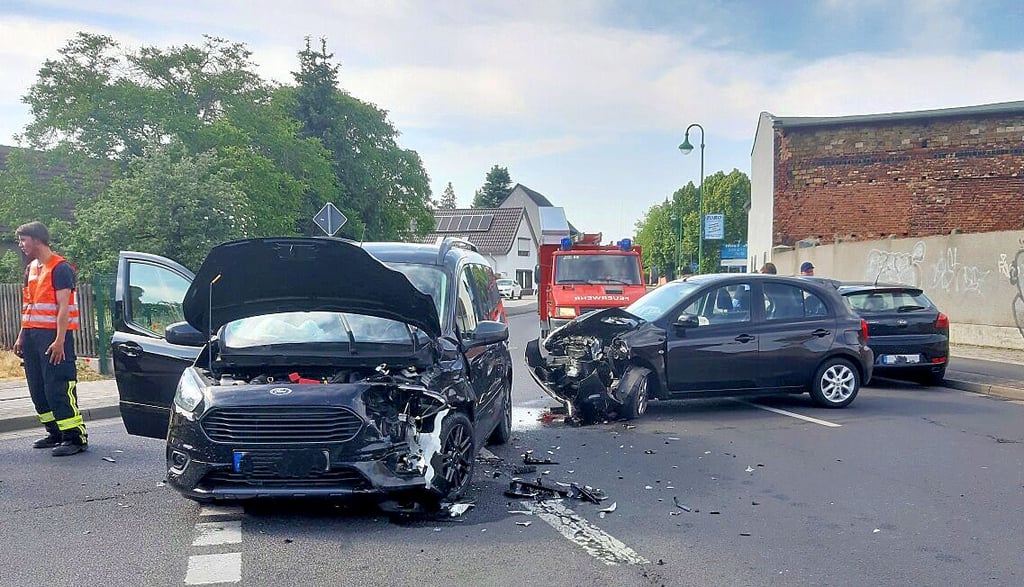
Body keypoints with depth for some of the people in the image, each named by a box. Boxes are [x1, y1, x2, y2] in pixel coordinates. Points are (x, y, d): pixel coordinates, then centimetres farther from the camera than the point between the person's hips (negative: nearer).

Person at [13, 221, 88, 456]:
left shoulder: (60, 268, -9)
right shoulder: (31, 268, 17)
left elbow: (63, 307, -15)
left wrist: (59, 340, -20)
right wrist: (21, 336, 18)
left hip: (53, 336, -9)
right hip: (32, 335, 9)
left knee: (57, 389, -11)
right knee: (38, 390, 11)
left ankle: (76, 437, -8)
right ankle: (55, 433, 21)